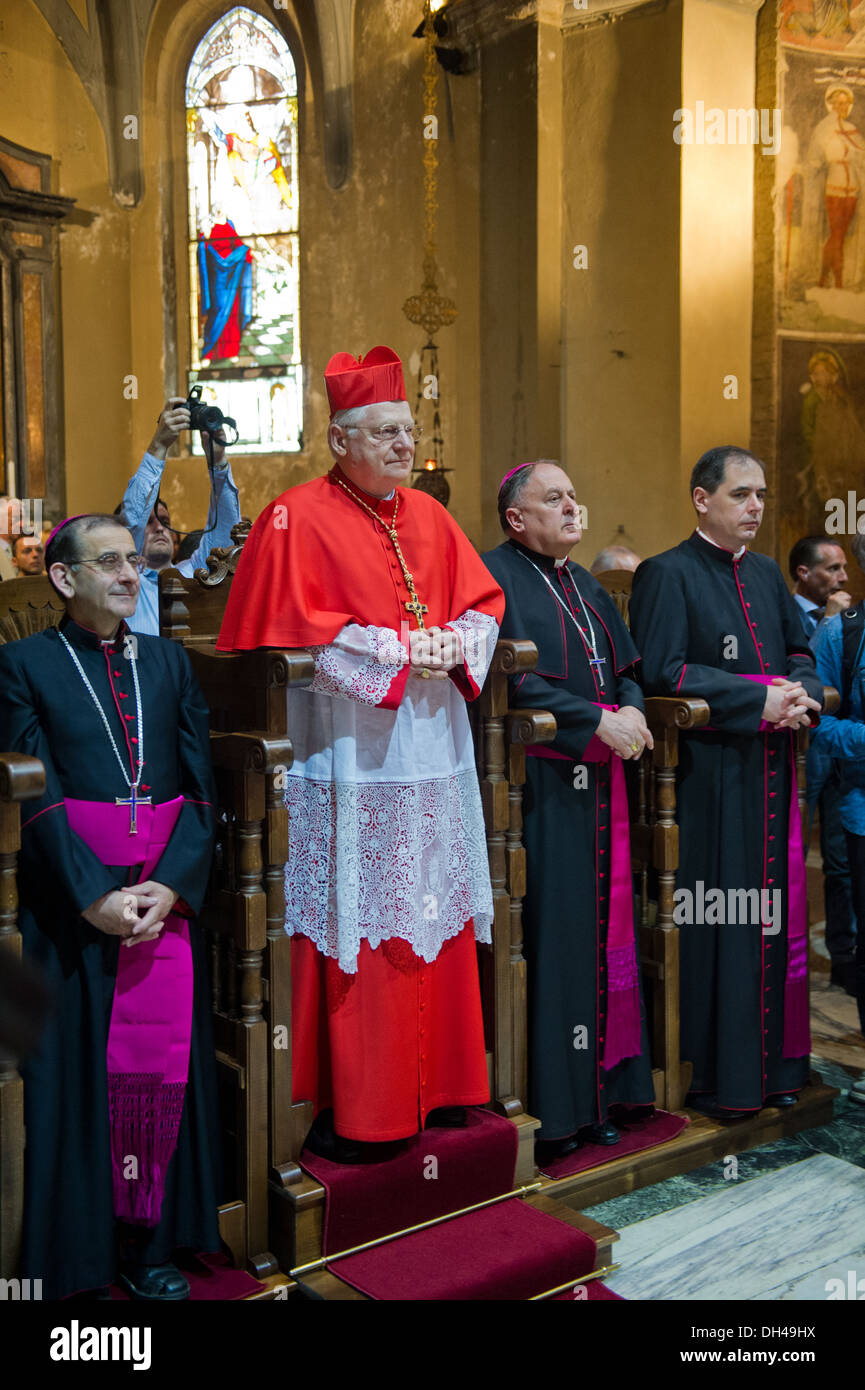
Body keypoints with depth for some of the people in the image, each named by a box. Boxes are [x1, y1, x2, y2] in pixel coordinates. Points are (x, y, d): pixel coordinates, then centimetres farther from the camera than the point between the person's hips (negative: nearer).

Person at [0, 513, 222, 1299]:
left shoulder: (169, 662, 11)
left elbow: (202, 788, 5)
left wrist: (172, 886, -9)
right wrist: (95, 895, -16)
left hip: (167, 894, 3)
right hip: (70, 900, -3)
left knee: (162, 1060, 3)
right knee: (76, 1070, 1)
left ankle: (148, 1241, 16)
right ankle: (78, 1250, 15)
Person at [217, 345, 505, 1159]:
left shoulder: (428, 517, 15)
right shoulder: (298, 519, -5)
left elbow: (483, 602, 17)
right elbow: (289, 632, -13)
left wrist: (456, 647, -5)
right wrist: (396, 651, -14)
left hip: (433, 753, 7)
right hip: (350, 757, -6)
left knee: (436, 921, 11)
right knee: (355, 932, -2)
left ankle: (434, 1085, 26)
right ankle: (349, 1109, 10)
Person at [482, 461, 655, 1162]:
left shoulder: (585, 585, 19)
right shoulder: (496, 576, -6)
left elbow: (626, 668, 17)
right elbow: (510, 678, -17)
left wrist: (631, 709, -5)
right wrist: (597, 719, -18)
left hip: (597, 781, 8)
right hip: (538, 782, -8)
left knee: (599, 926, 9)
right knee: (548, 931, -6)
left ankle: (594, 1090, 19)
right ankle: (546, 1108, 4)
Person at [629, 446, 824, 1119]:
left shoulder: (768, 574, 17)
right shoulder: (667, 575, -5)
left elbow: (802, 652, 18)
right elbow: (663, 672, -14)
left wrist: (800, 692, -5)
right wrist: (761, 699, -16)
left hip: (772, 768, 7)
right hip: (709, 773, -6)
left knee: (774, 909, 9)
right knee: (716, 919, -3)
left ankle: (773, 1060, 21)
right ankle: (715, 1075, 8)